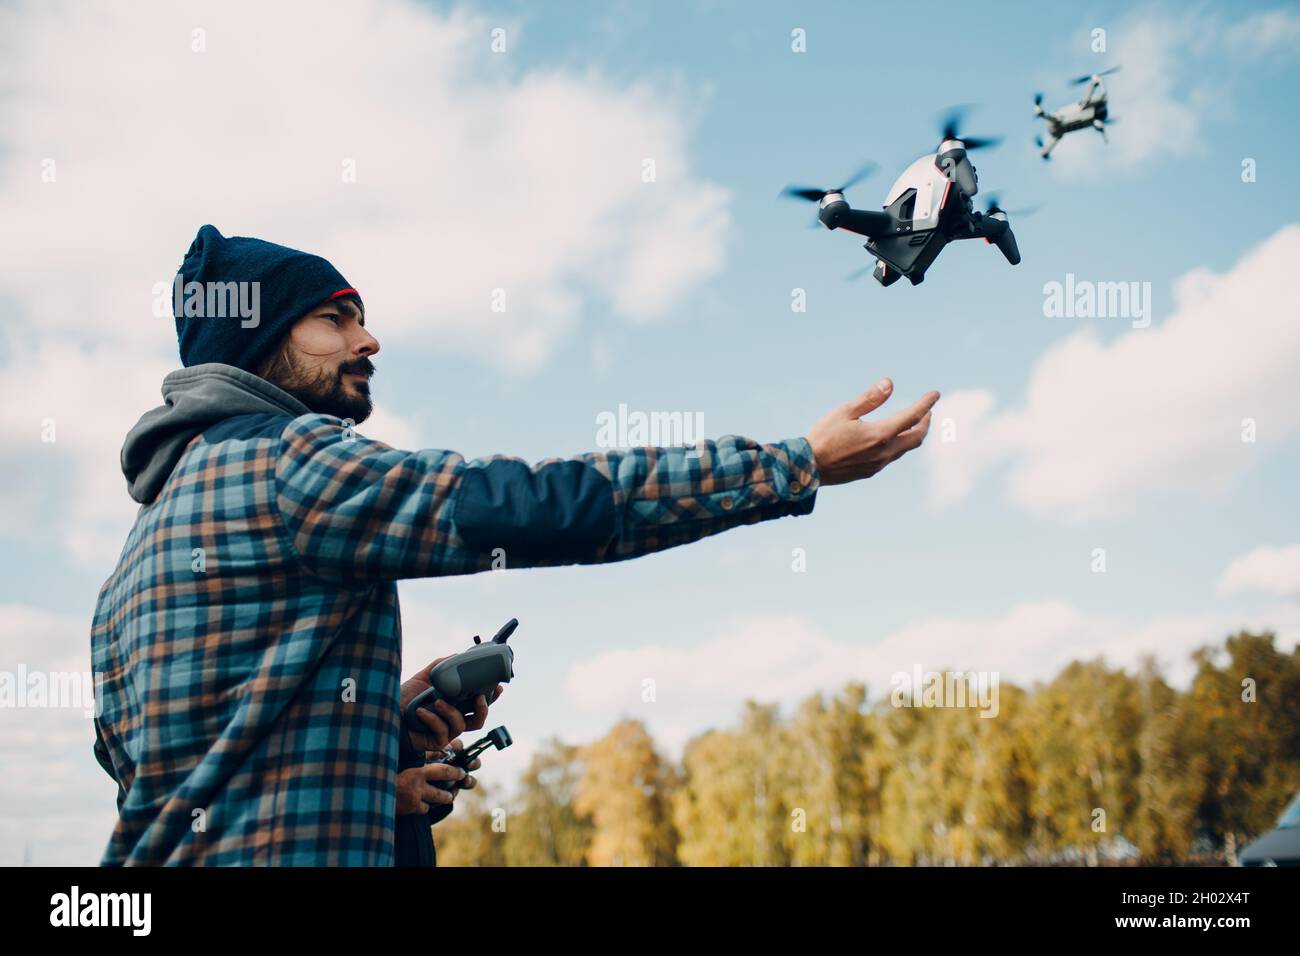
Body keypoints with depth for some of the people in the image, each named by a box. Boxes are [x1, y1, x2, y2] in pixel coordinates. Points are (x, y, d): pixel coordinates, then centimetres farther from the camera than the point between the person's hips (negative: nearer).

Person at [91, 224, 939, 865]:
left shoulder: (163, 511, 19)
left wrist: (370, 725, 10)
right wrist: (799, 465, -13)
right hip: (281, 853, -10)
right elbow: (539, 505, -18)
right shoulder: (285, 461, -10)